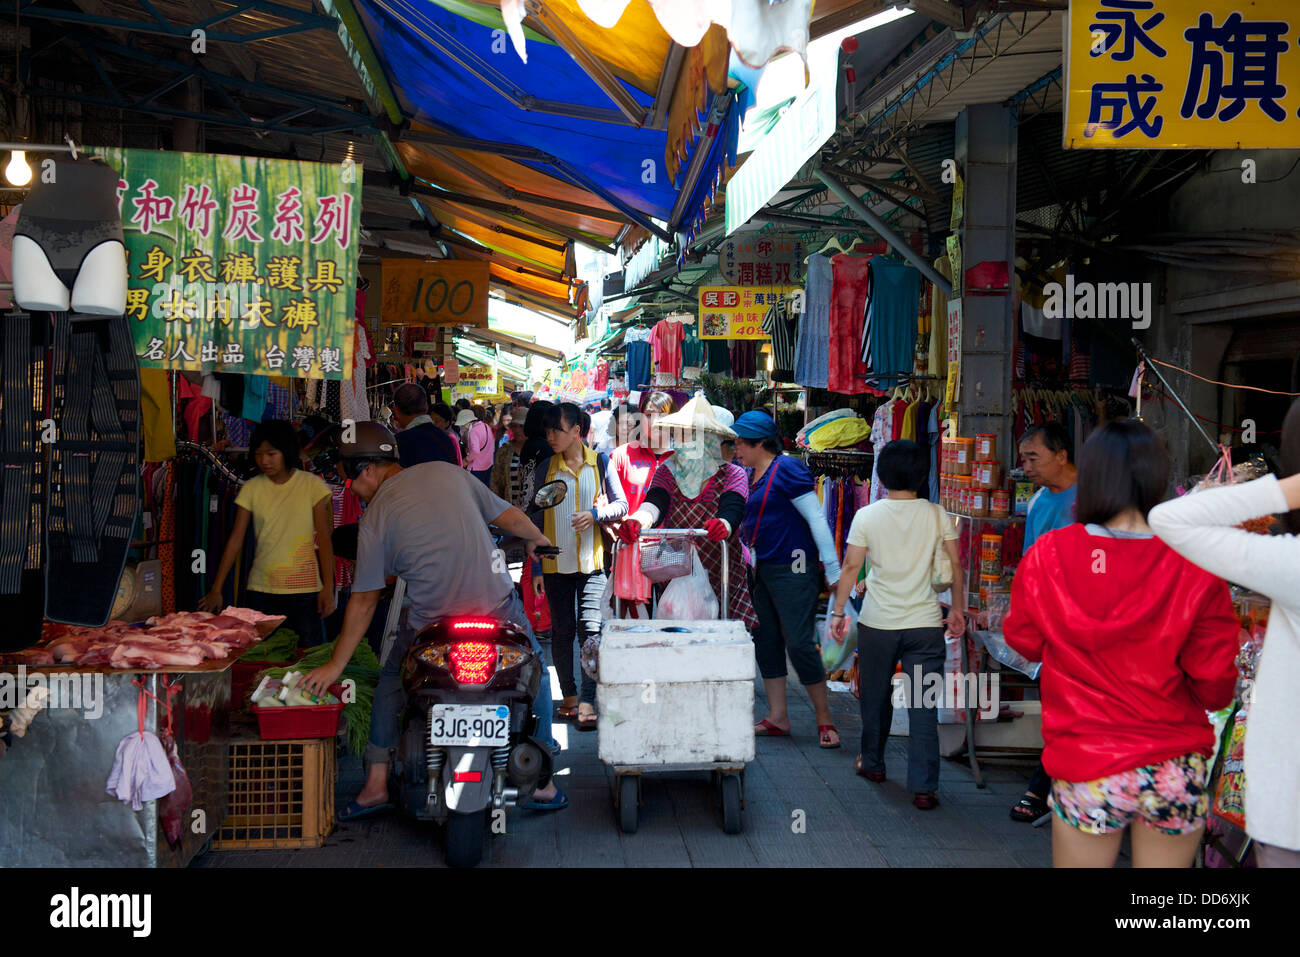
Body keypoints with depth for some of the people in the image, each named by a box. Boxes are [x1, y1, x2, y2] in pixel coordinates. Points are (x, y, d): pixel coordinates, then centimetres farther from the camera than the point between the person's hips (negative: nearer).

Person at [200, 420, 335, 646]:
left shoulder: (312, 486, -2)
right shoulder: (251, 489, 4)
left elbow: (324, 540, -2)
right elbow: (236, 539, 4)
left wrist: (328, 588, -8)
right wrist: (216, 589, -1)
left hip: (304, 591, -2)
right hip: (260, 591, 2)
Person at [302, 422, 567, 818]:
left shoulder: (375, 518, -4)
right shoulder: (447, 472, 3)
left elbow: (364, 601, -2)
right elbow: (507, 516, 9)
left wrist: (335, 665, 5)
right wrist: (536, 538, 31)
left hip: (434, 625, -2)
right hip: (499, 607, 2)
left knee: (391, 682, 23)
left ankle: (376, 783, 22)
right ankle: (543, 783, 24)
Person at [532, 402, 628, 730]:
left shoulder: (600, 462, 2)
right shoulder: (545, 468, 6)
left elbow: (621, 504, 5)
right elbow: (537, 519, 8)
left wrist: (595, 514, -16)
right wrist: (536, 567, 5)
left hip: (591, 559, -2)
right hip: (556, 562, 2)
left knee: (590, 627, -12)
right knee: (561, 630, 8)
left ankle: (587, 702, -12)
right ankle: (569, 696, 21)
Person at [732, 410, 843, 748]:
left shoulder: (787, 469, -12)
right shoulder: (749, 477, 12)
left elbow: (816, 518, -14)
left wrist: (833, 570, -16)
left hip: (792, 570, -9)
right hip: (760, 571, 9)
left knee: (799, 643, -7)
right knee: (765, 642, 10)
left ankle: (824, 717, 7)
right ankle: (777, 717, 20)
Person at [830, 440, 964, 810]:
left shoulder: (867, 516, -4)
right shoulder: (937, 515, -1)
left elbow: (850, 567, -5)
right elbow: (955, 565, 2)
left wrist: (837, 611, 2)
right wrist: (957, 608, 13)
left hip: (877, 624, 0)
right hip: (925, 624, 0)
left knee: (875, 698, 18)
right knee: (923, 707, 2)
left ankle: (873, 763, 35)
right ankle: (923, 787, 0)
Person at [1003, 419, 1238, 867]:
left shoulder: (1047, 556, -10)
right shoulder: (1195, 567, -13)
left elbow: (1024, 641, 7)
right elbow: (1215, 688, -7)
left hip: (1085, 770, 0)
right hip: (1176, 773, 0)